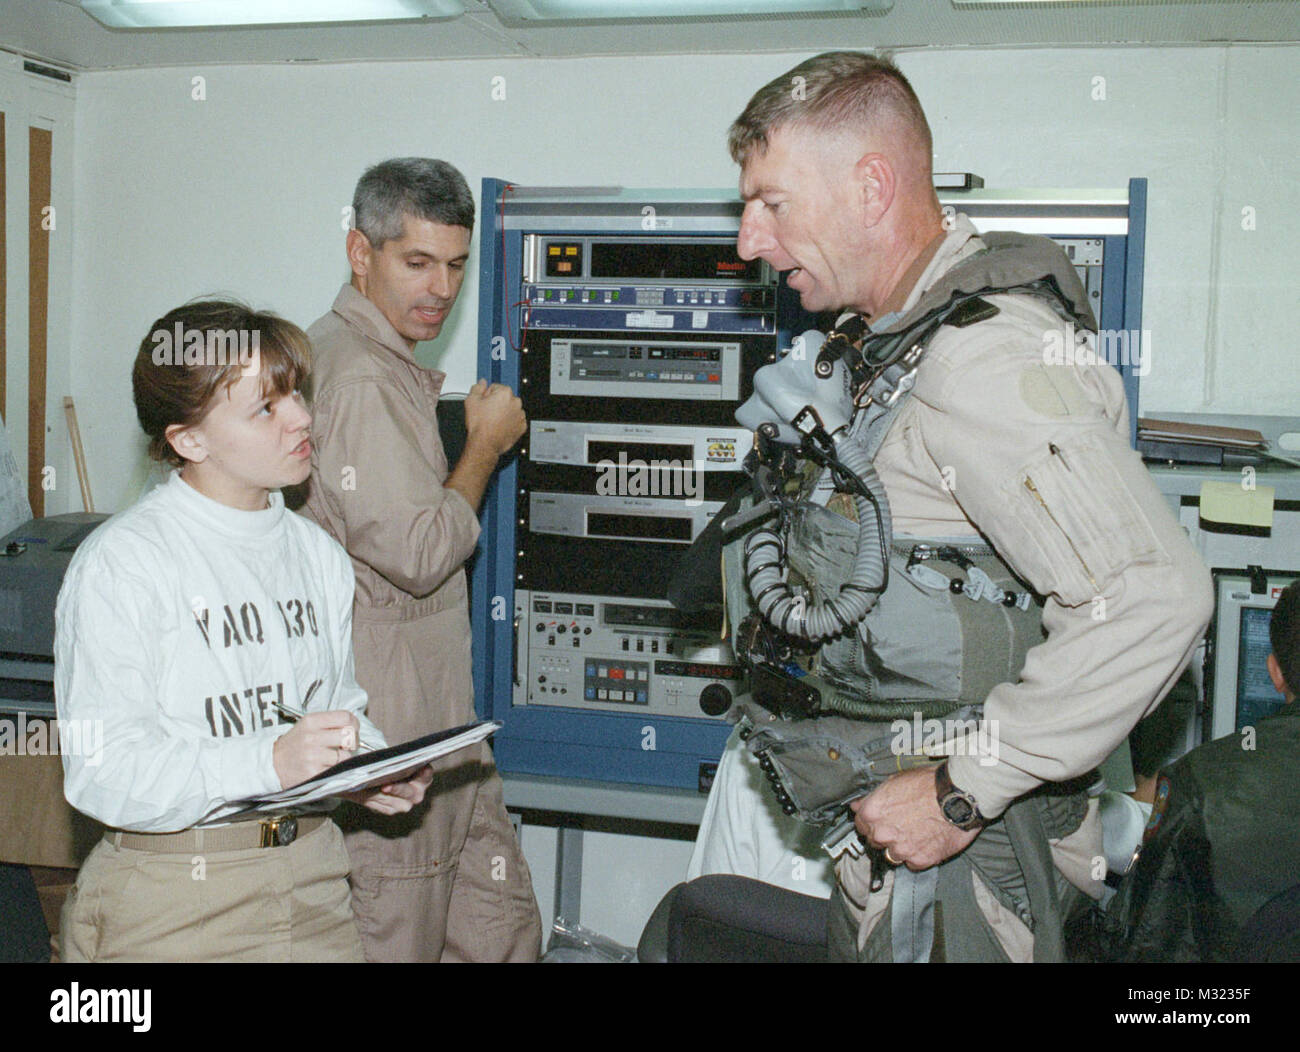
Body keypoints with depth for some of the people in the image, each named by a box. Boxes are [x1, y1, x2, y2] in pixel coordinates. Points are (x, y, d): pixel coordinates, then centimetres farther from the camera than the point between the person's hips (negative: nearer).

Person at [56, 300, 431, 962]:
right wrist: (270, 762, -30)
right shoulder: (119, 561, -13)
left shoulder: (319, 556, 8)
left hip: (313, 881, 6)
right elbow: (102, 772, -19)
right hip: (169, 901, -5)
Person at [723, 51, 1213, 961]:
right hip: (893, 828, 9)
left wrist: (964, 793, -26)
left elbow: (1153, 595, -32)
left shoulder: (983, 355, -23)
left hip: (959, 865, -9)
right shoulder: (902, 338, 9)